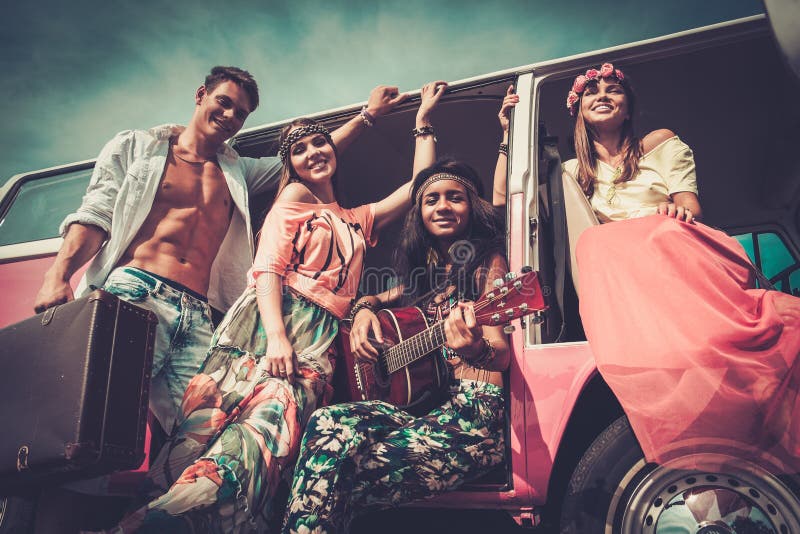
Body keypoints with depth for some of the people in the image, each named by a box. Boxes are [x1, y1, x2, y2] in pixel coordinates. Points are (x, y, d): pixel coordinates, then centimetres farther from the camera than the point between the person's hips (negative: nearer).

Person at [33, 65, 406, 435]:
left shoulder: (237, 172, 29)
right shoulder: (137, 146, 18)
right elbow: (96, 215, 8)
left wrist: (368, 114, 34)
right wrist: (58, 276, -9)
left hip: (199, 317, 4)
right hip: (134, 291, -3)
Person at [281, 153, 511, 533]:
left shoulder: (487, 263, 0)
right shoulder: (424, 269, 17)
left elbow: (502, 356, -10)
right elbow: (383, 298, 35)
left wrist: (474, 349, -35)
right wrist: (366, 309, 9)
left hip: (472, 414, -6)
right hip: (421, 401, 6)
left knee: (341, 472, -26)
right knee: (329, 425, -24)